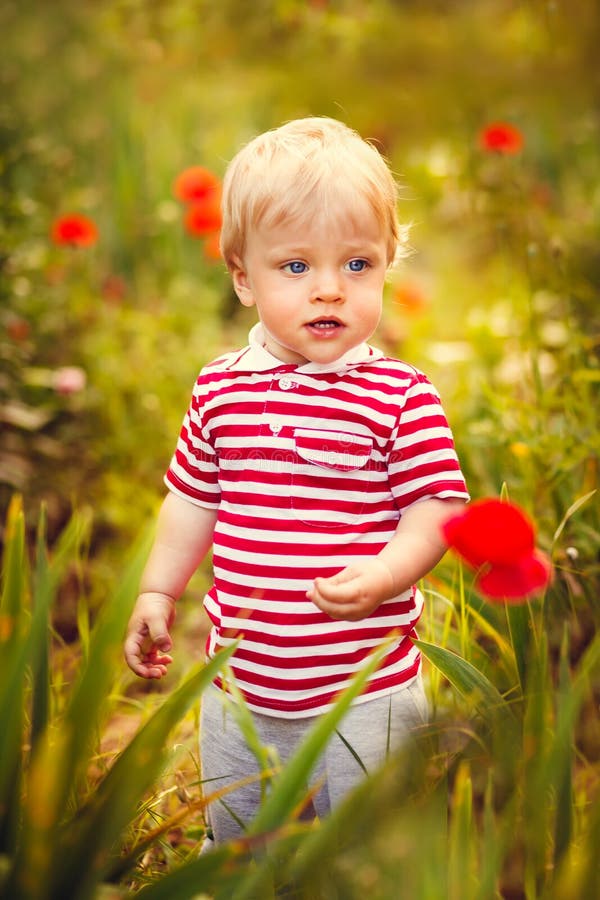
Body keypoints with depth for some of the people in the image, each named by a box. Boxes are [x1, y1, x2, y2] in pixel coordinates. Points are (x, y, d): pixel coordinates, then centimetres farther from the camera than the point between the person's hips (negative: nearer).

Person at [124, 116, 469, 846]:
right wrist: (157, 591, 13)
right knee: (236, 843, 23)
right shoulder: (219, 391, 1)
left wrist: (386, 574, -29)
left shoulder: (402, 397, -12)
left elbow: (435, 504, -13)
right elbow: (193, 498, 12)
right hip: (239, 687, 5)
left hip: (363, 690, -4)